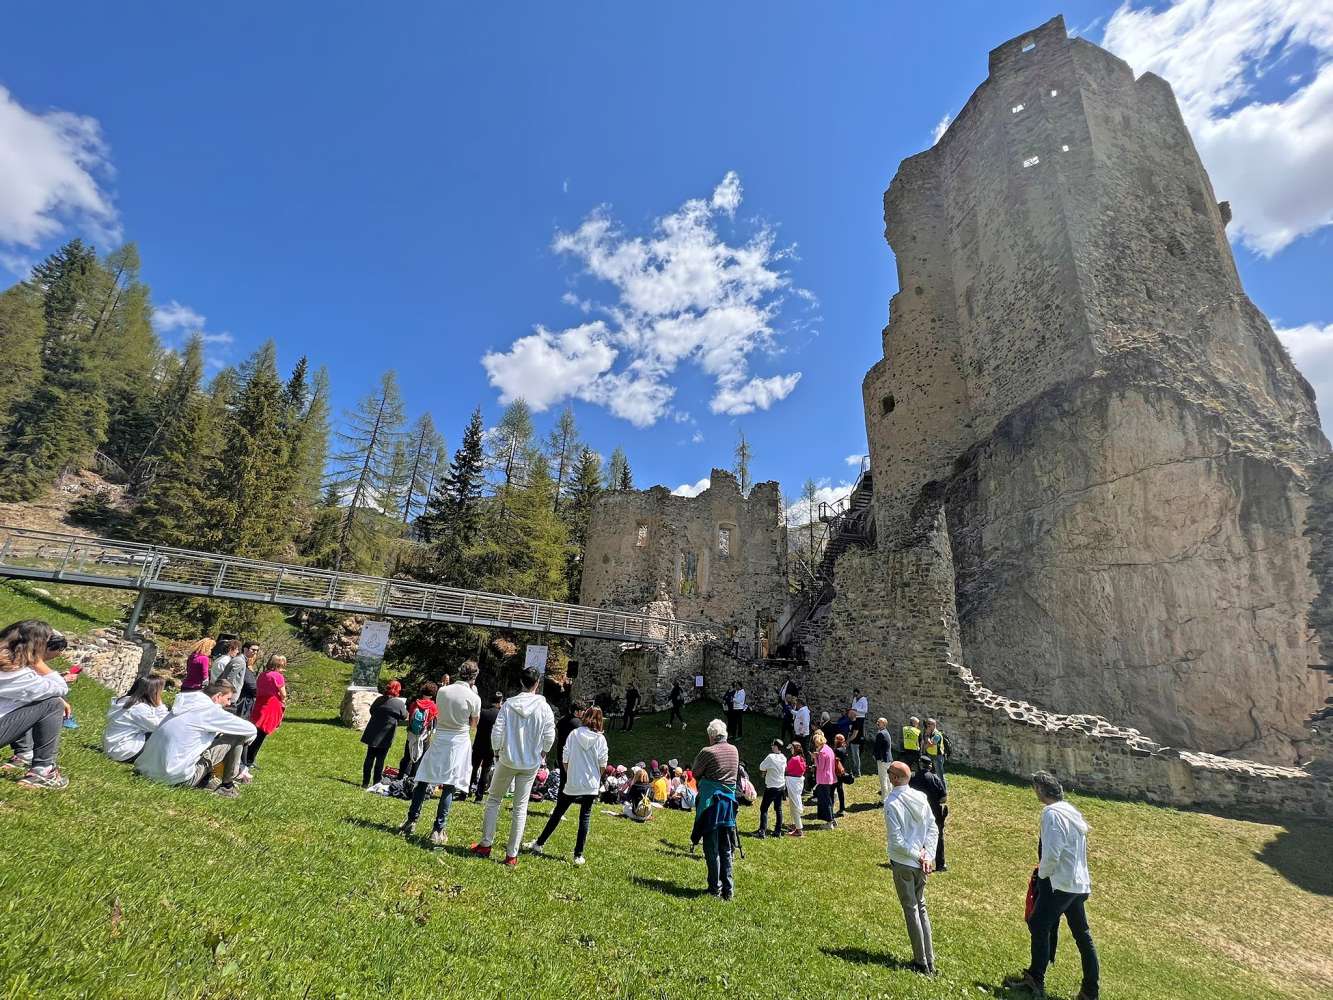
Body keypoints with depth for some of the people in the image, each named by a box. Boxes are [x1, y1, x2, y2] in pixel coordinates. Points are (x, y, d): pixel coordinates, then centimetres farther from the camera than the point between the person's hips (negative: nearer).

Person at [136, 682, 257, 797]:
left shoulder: (187, 705, 10)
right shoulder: (210, 709, -12)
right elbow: (251, 730, -9)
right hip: (179, 776, -9)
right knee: (237, 736, -4)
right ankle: (227, 786, 8)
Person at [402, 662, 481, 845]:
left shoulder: (442, 691, -2)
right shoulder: (474, 698, -12)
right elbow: (474, 724, 1)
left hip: (439, 739, 3)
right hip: (459, 742, -3)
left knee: (423, 781, 15)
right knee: (449, 787, 4)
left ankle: (411, 821, 22)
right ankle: (438, 830, 8)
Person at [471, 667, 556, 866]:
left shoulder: (509, 704, -12)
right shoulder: (544, 707, -12)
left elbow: (497, 732, -12)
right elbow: (549, 737, -9)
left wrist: (497, 750, 8)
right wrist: (540, 753, 10)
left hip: (507, 760, 0)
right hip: (531, 764, 1)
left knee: (493, 799, 20)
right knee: (520, 806, 10)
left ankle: (485, 844, 25)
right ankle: (512, 855, 16)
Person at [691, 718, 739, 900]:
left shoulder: (708, 752, -14)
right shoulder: (734, 750, 3)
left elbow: (695, 773, -4)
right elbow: (735, 772, 13)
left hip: (711, 802, -5)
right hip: (729, 801, 5)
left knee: (712, 848, 7)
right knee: (726, 848, 16)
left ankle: (715, 888, 12)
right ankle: (728, 888, 18)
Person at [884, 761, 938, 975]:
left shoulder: (891, 803, -21)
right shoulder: (921, 797, -4)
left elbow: (897, 841, -22)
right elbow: (933, 829, -1)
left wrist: (917, 855, -9)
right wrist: (926, 855, -3)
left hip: (903, 863, -5)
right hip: (922, 863, 6)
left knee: (911, 910, 9)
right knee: (921, 907, 20)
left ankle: (921, 962, 19)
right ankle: (930, 961, 27)